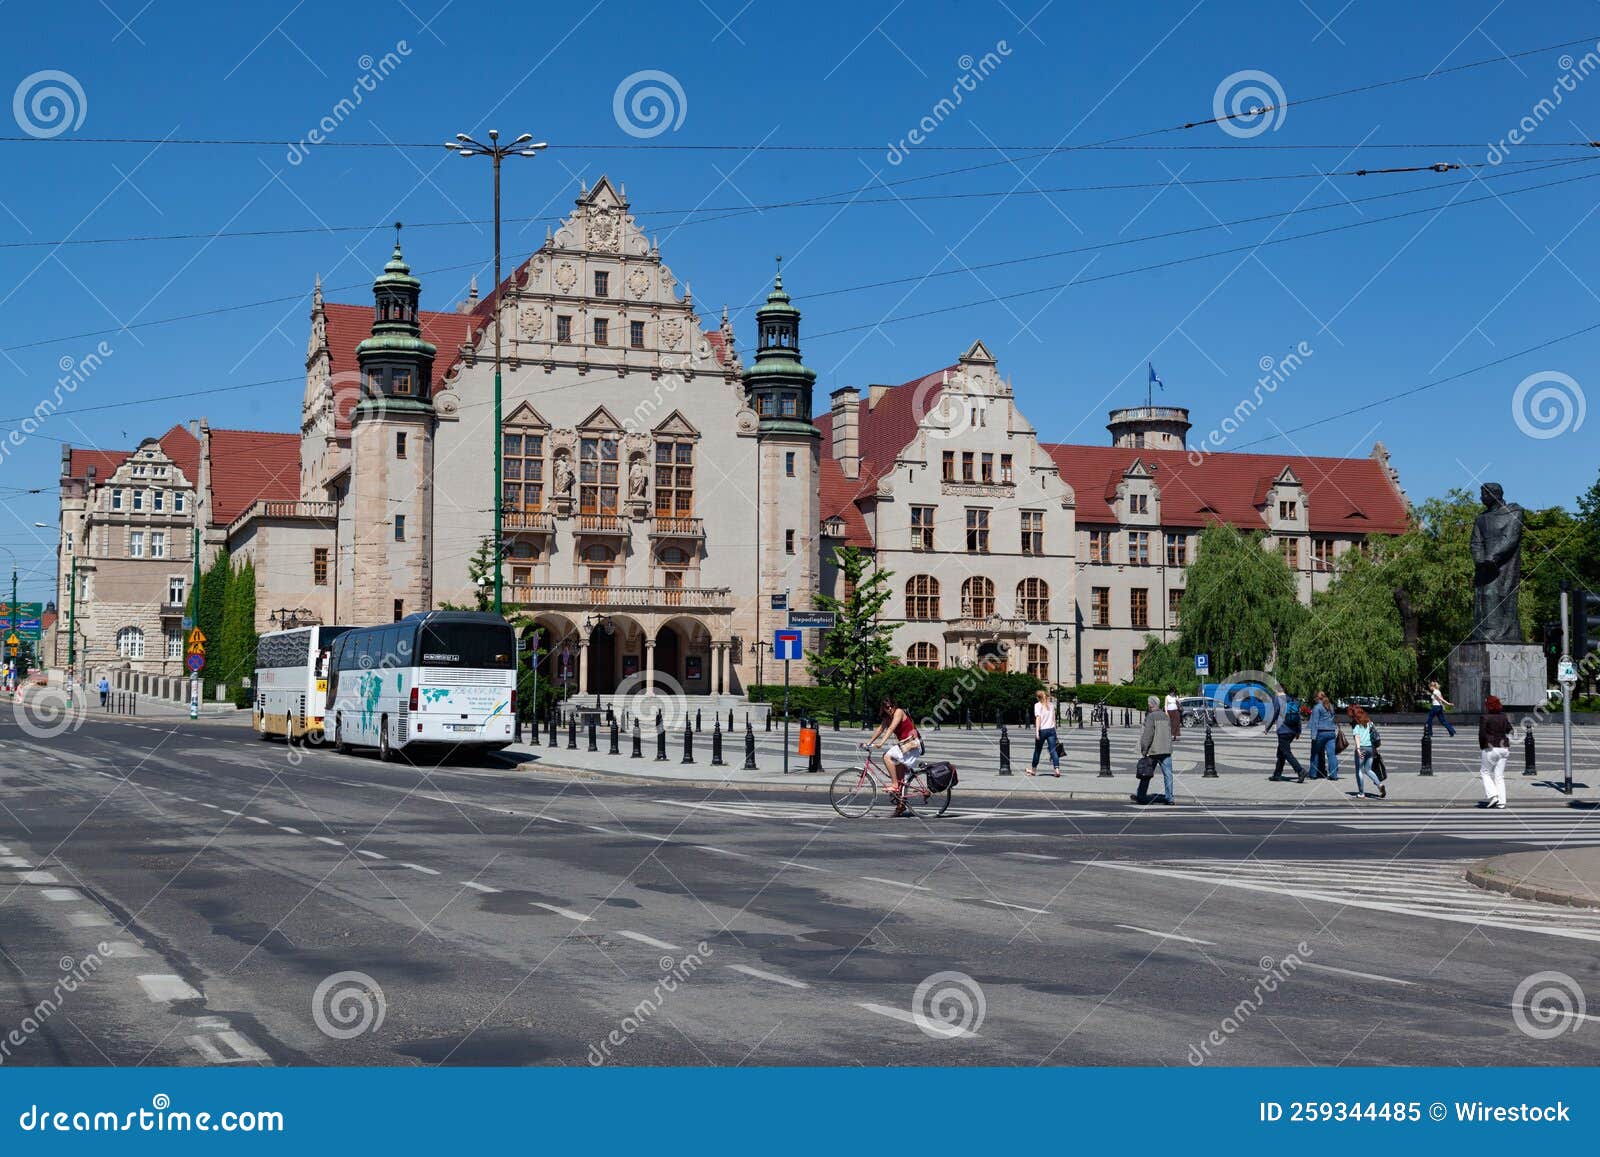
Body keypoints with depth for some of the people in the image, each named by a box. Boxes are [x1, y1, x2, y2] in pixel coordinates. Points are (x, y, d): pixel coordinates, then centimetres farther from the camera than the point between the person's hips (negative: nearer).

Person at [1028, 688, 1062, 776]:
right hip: (1051, 729, 3)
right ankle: (1057, 768, -17)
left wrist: (1036, 731, -19)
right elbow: (1054, 718, 16)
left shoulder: (1038, 705, -3)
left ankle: (1033, 769, 25)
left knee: (1037, 750, 12)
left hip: (1042, 730, -3)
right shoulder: (1051, 704, 12)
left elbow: (1038, 718, -14)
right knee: (1053, 750, -3)